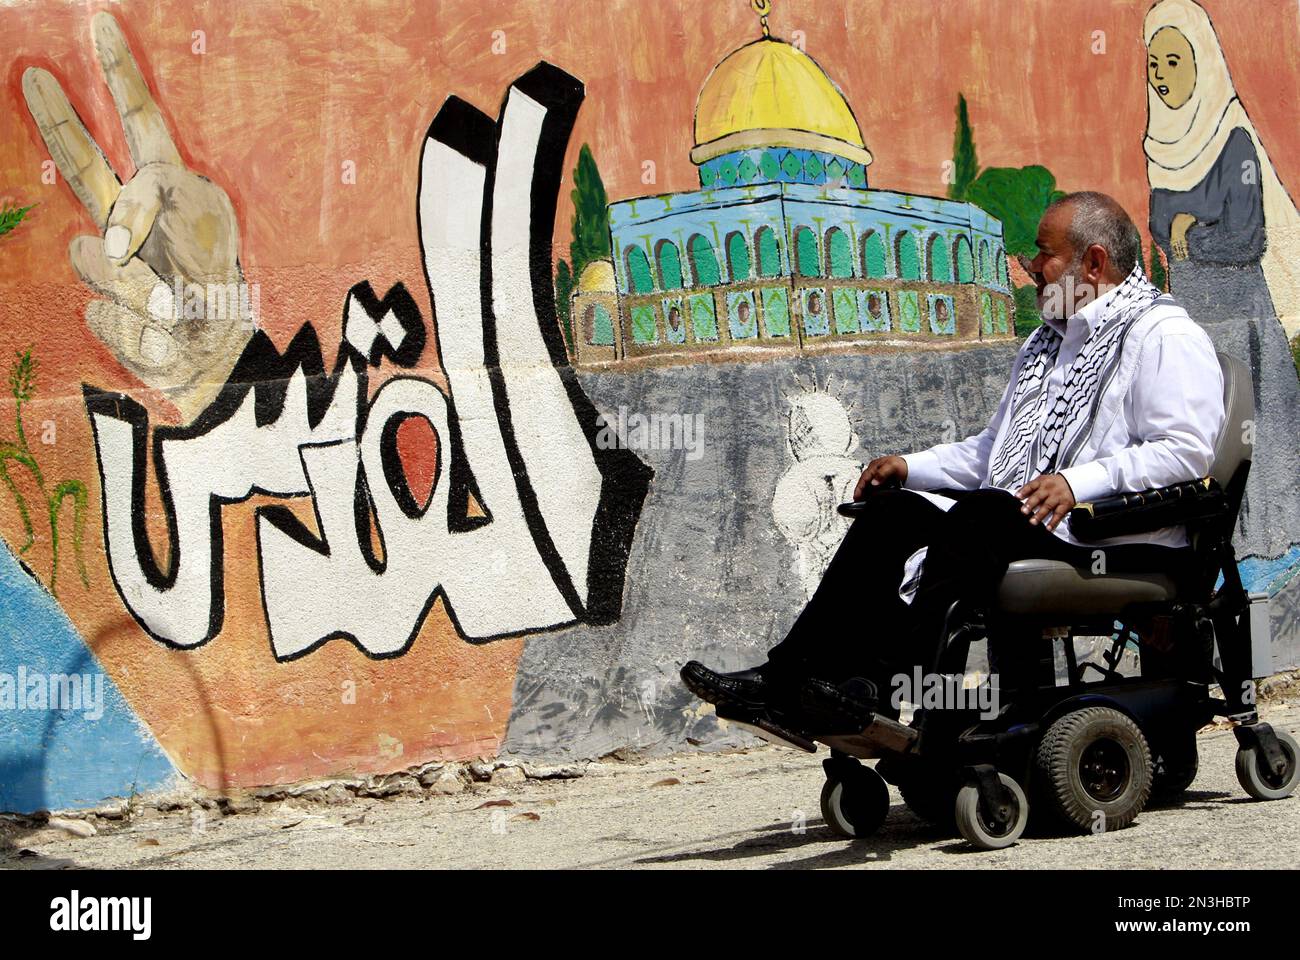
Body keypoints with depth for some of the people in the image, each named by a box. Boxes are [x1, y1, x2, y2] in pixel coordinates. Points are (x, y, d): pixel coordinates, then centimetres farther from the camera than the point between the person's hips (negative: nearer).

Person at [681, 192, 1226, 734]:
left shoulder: (1165, 337, -2)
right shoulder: (1047, 342, 27)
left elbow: (1188, 448, -15)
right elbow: (989, 449, 30)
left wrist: (1078, 483, -25)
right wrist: (911, 467, 14)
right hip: (1014, 517, 9)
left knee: (983, 513, -33)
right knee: (893, 508, -10)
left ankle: (882, 684, -38)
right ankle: (791, 676, -21)